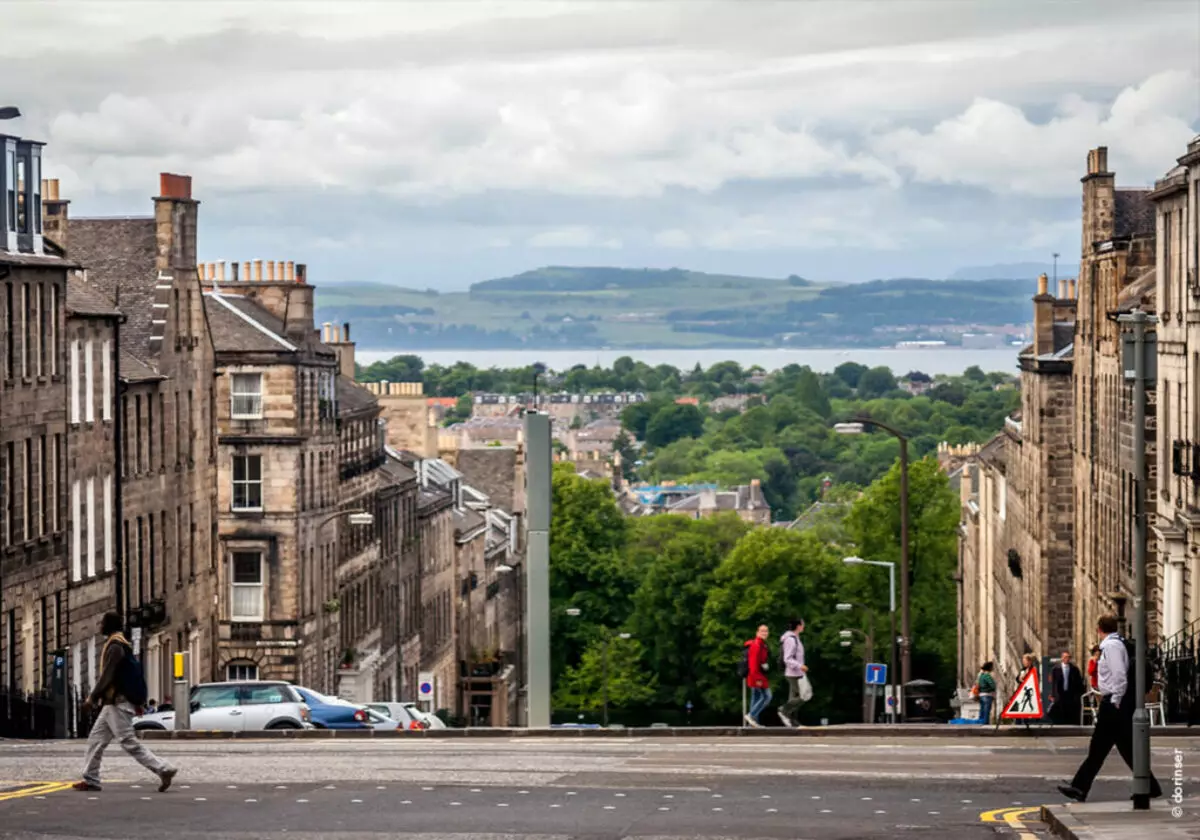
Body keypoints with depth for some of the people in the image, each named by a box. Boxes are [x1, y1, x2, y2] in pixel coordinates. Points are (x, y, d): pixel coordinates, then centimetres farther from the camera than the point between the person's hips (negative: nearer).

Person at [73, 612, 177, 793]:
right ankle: (90, 779, 12)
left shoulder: (115, 646, -14)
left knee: (129, 742, -11)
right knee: (96, 739, 11)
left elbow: (107, 675, -21)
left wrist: (92, 698, -19)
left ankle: (163, 769, -14)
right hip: (113, 703, 10)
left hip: (117, 703, -10)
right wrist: (136, 703, 22)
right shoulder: (121, 645, 17)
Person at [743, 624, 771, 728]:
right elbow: (753, 663, -23)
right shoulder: (756, 645, -17)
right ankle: (752, 715, -11)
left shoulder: (763, 645, 17)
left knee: (756, 698, 11)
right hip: (758, 676, -11)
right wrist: (757, 678, -26)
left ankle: (753, 722, 13)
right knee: (766, 697, -11)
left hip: (756, 677, 11)